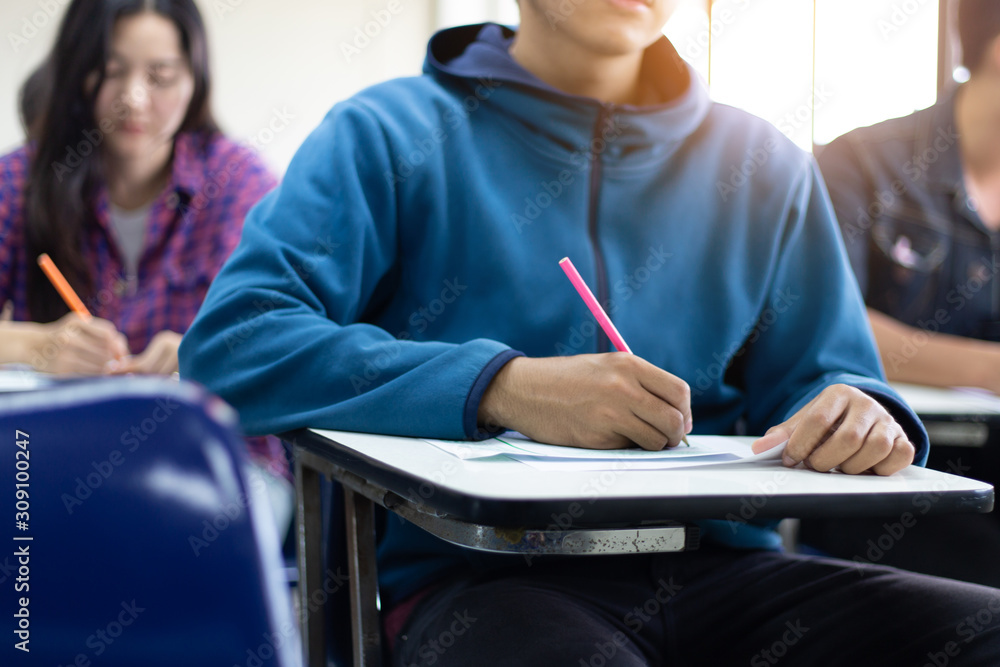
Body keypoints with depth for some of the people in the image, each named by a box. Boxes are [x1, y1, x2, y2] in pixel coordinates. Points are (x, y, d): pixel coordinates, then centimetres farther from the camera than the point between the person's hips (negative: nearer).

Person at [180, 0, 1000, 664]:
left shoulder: (764, 167, 16)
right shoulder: (394, 133, 4)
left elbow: (822, 375, 17)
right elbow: (230, 342, -8)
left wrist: (856, 414, -10)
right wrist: (500, 388, -20)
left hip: (714, 566, 4)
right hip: (472, 575, -4)